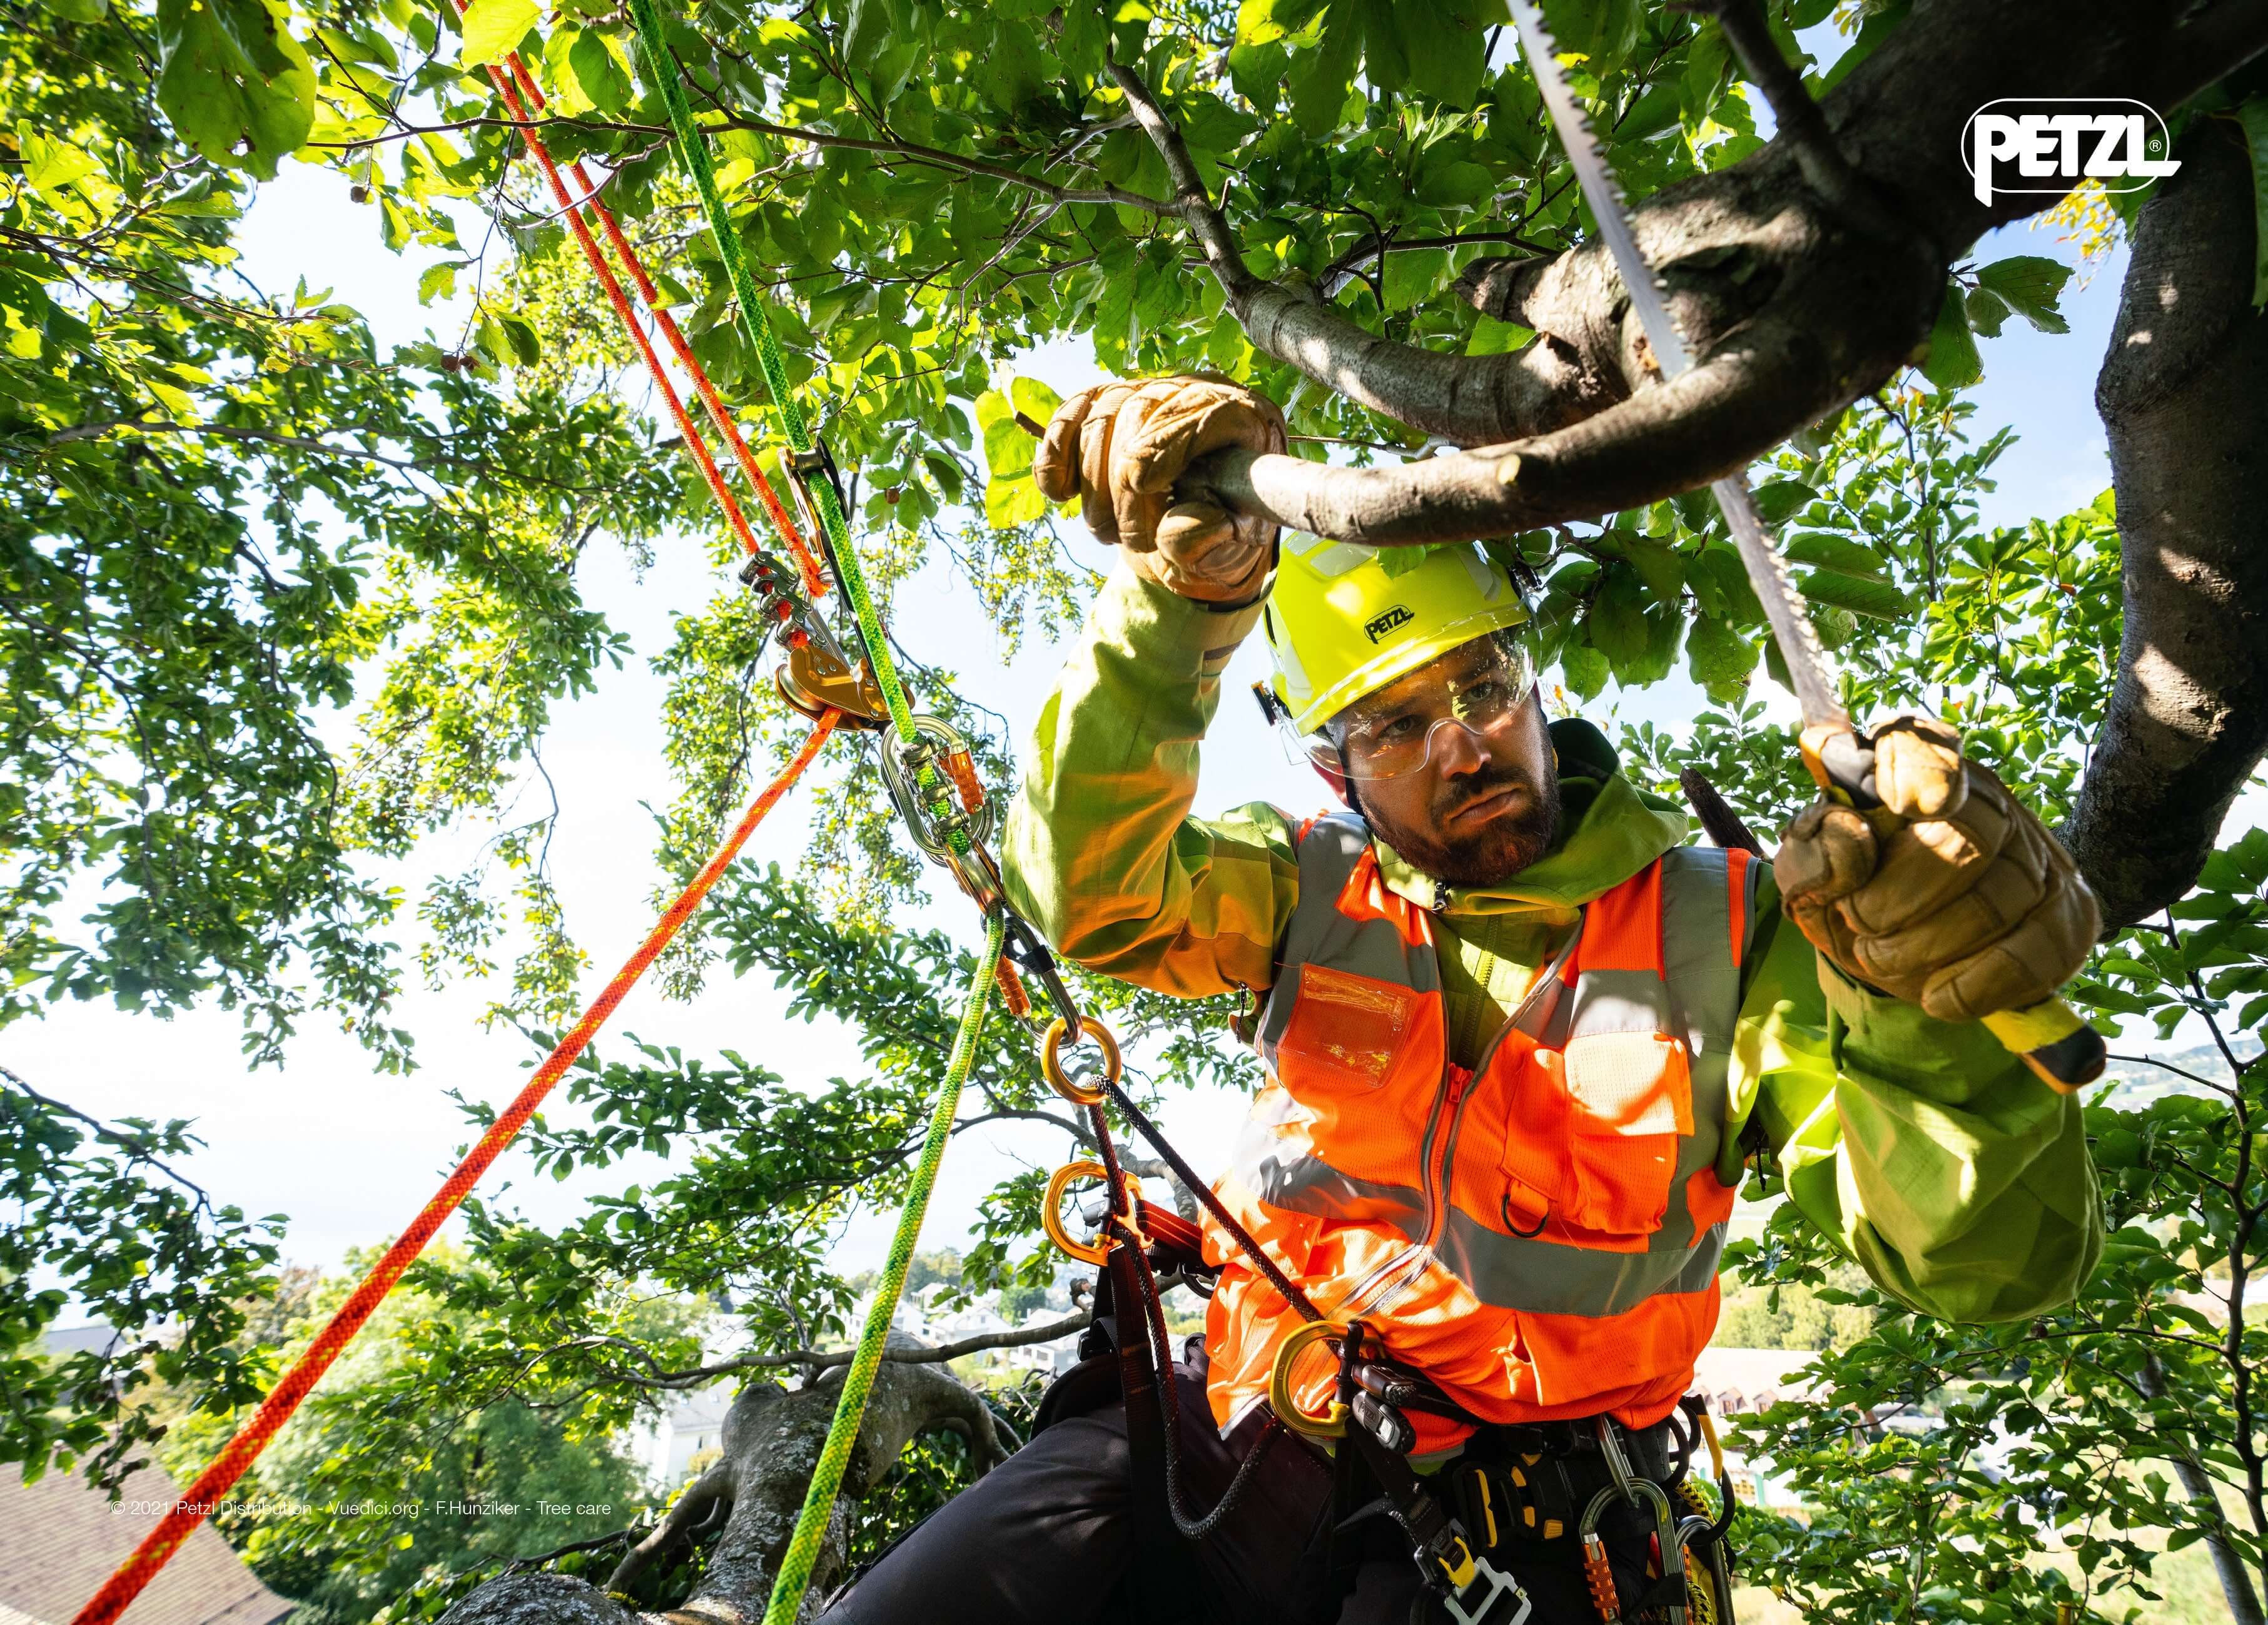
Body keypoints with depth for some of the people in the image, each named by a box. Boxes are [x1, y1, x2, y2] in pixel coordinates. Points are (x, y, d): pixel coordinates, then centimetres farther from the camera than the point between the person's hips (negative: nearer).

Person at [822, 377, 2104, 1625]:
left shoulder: (1723, 928, -5)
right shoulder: (1314, 891, 2)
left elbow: (1978, 1262, -11)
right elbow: (1092, 889, -16)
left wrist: (1928, 1012, -33)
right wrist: (1185, 604, -29)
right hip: (1240, 1428, 2)